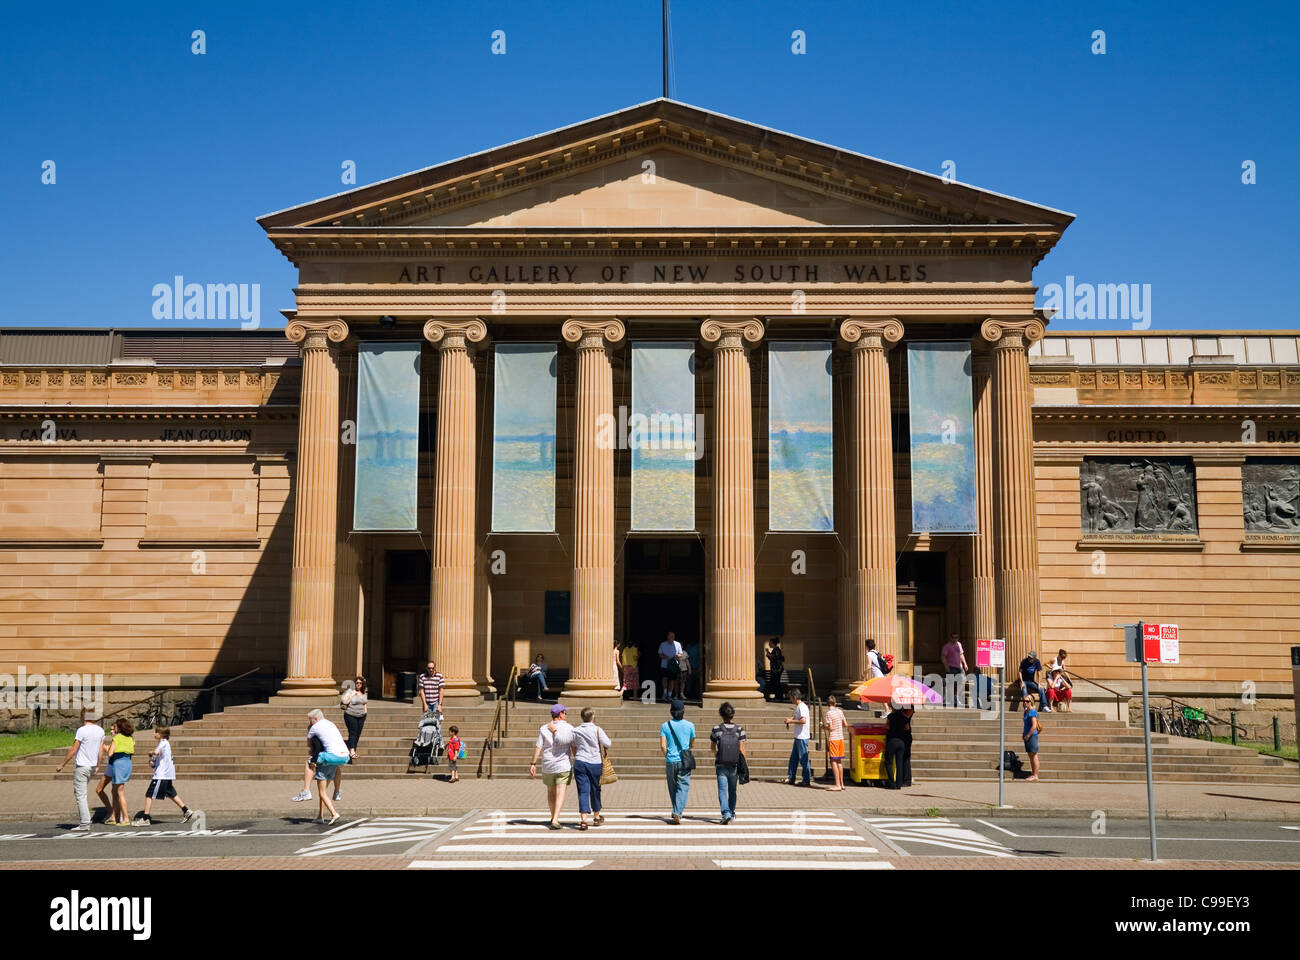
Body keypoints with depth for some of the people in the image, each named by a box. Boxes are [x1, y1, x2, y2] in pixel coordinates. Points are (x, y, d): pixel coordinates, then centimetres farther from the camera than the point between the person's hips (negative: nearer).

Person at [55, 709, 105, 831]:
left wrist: (62, 765, -4)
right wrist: (97, 767, 20)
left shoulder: (82, 730, -15)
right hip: (92, 766, 7)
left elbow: (73, 751, -14)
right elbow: (100, 751, 11)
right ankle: (83, 819, 20)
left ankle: (84, 824, -2)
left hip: (81, 766, -7)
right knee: (79, 793, 22)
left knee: (80, 796, -2)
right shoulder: (100, 730, 5)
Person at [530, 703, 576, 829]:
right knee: (560, 793, -6)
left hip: (547, 766, 3)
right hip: (563, 765, -3)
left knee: (551, 792, 18)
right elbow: (574, 747, -7)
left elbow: (538, 747, -5)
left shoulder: (544, 729, 0)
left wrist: (533, 764, -4)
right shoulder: (569, 728, -4)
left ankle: (554, 818, 29)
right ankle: (555, 820, -19)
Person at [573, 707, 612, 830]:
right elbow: (608, 744, -5)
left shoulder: (576, 730, 3)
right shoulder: (597, 730, -7)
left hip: (580, 763, 1)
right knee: (595, 790, 14)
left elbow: (573, 747, 14)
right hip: (595, 763, -1)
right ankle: (596, 817, 29)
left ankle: (583, 820, -12)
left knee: (583, 791, 0)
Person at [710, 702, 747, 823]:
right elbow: (741, 748, -5)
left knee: (722, 790, -3)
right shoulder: (739, 729, -4)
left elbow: (713, 747, 10)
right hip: (734, 766, 2)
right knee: (732, 790, 17)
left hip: (721, 766, -2)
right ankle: (732, 813, 30)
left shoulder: (716, 729, -4)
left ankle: (726, 812, -22)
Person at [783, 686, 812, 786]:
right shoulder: (798, 707, 14)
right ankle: (791, 778, 22)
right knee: (793, 758, 15)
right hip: (798, 737, 10)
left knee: (803, 759, -4)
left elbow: (803, 720, -28)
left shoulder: (802, 707, -17)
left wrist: (791, 721, -18)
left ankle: (807, 780, 2)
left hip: (802, 737, -10)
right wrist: (789, 719, 13)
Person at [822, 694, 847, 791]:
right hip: (841, 738, 7)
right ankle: (841, 784, 18)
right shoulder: (840, 711, 7)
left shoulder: (829, 713, -12)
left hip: (833, 739, -7)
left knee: (834, 761, -6)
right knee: (839, 761, 14)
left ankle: (837, 785, -10)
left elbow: (830, 728, -15)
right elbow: (845, 724, 14)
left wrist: (823, 726, 2)